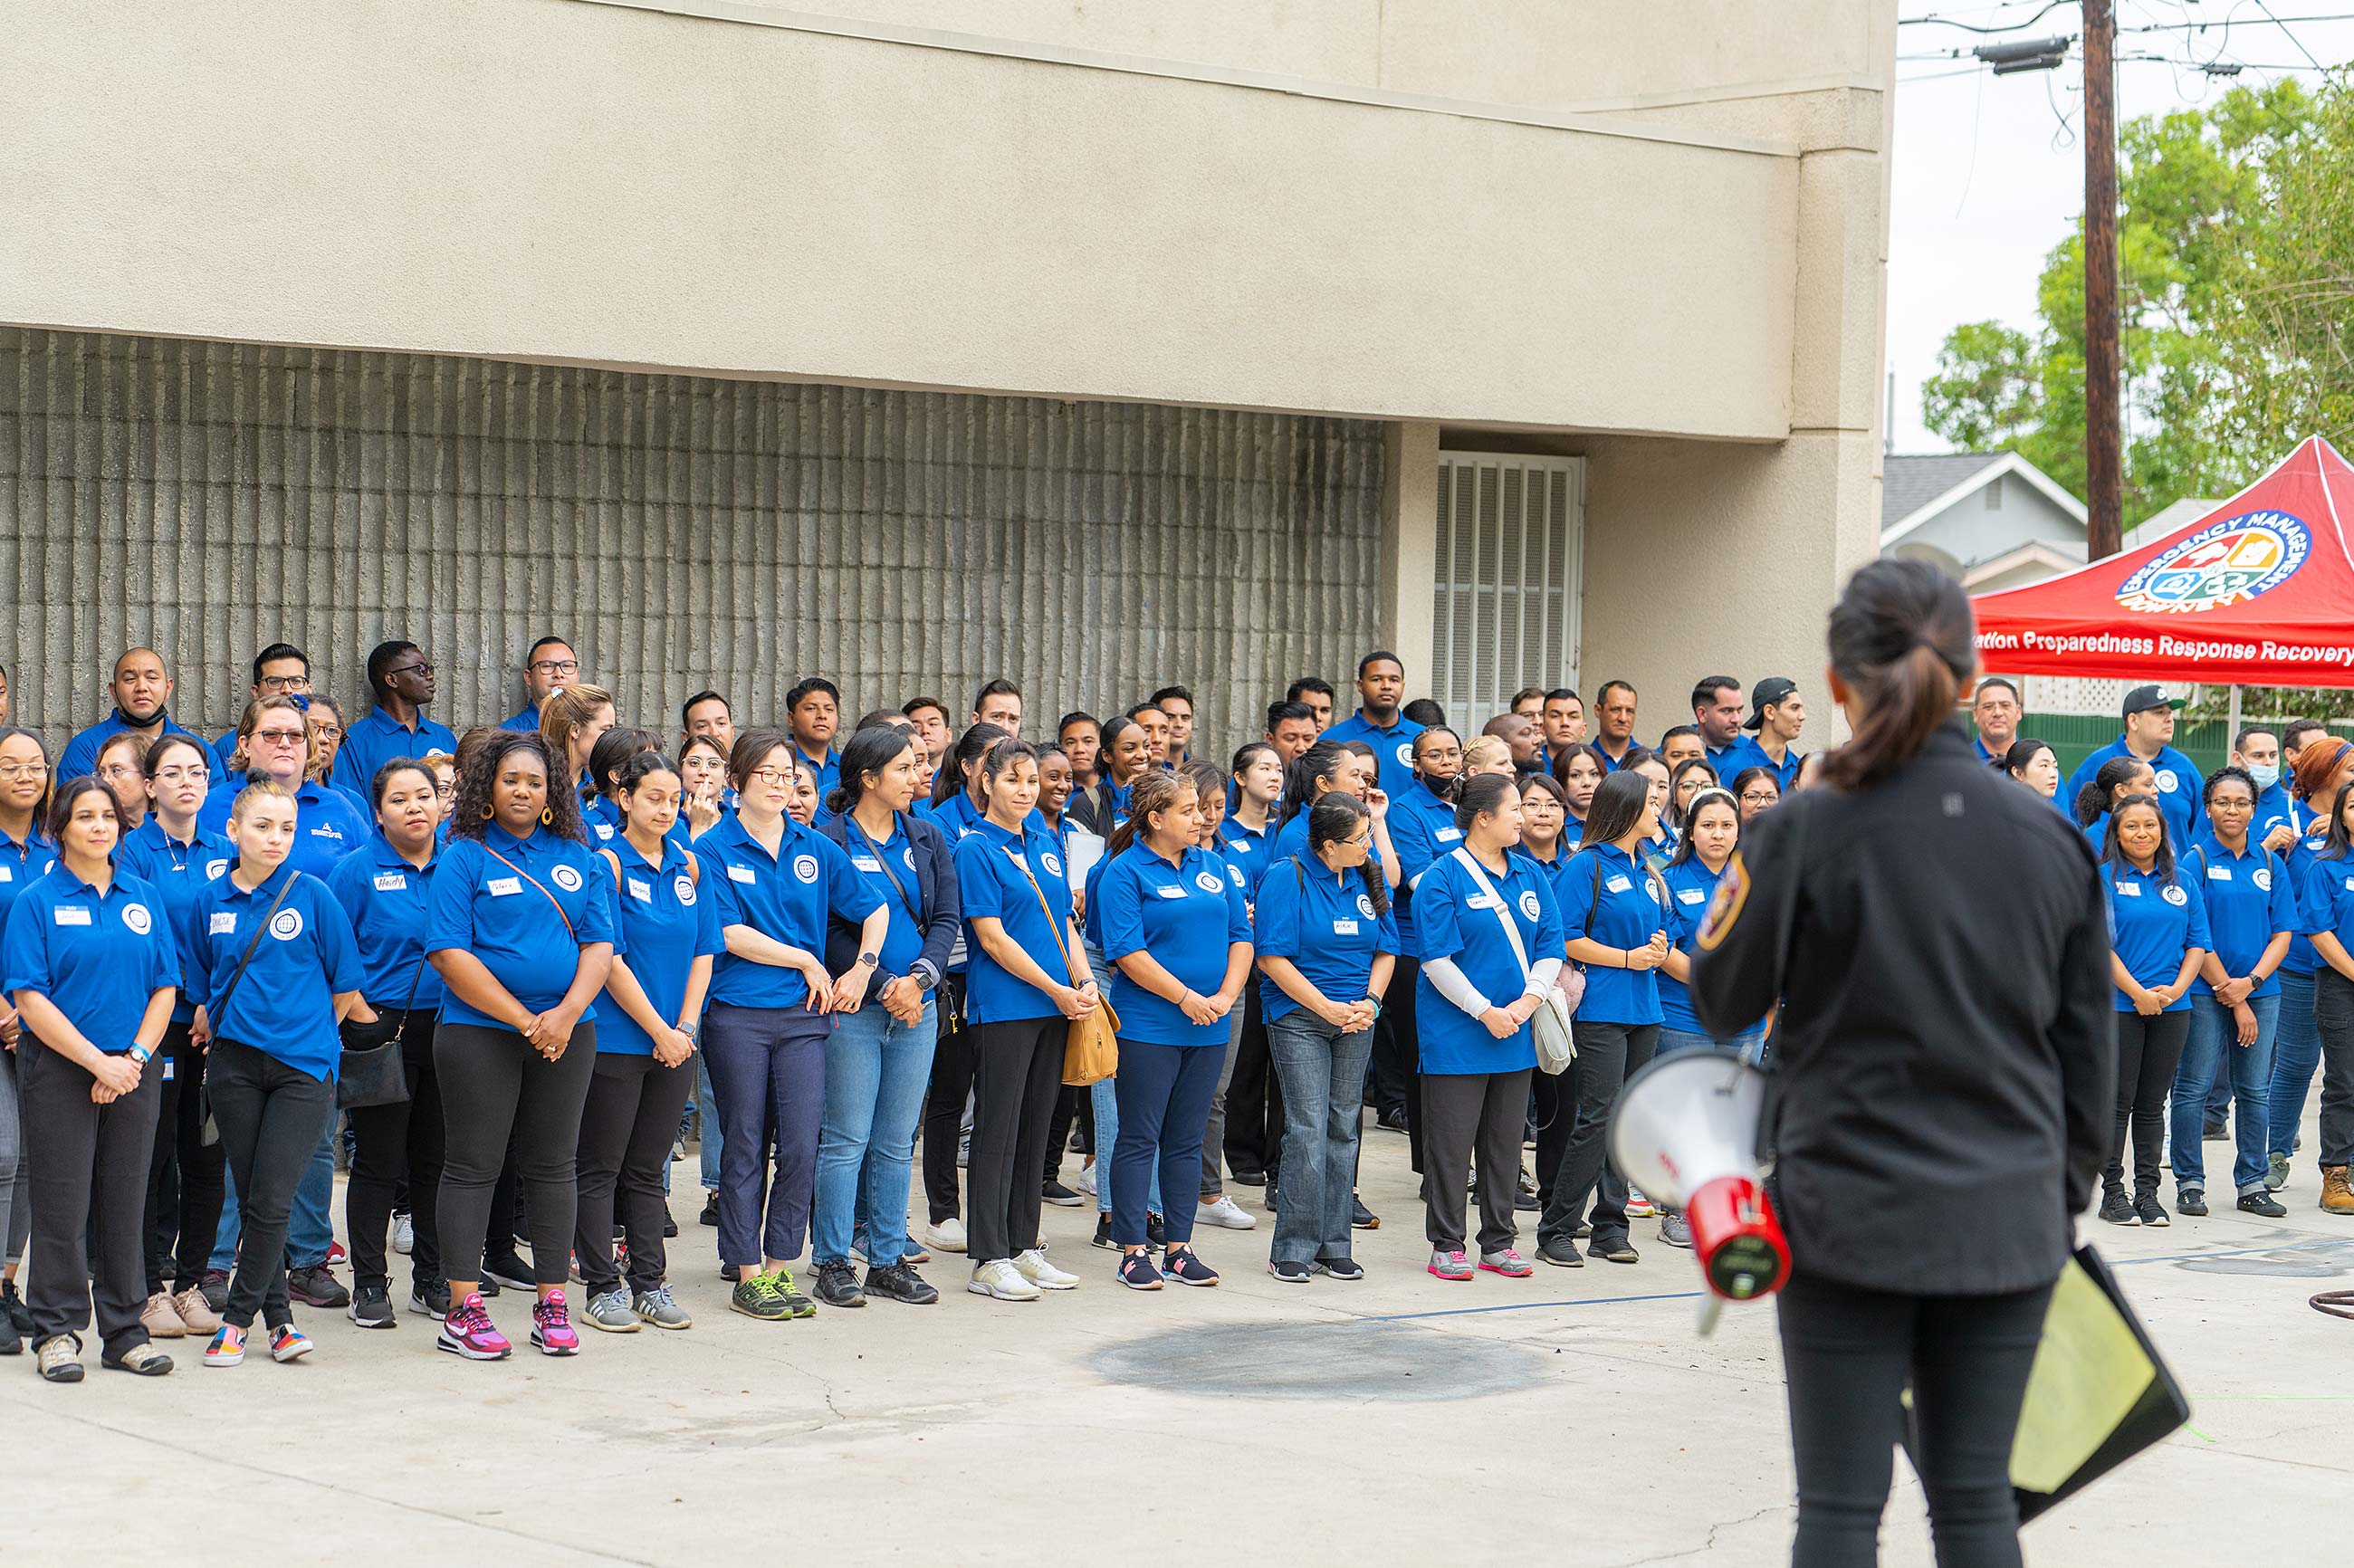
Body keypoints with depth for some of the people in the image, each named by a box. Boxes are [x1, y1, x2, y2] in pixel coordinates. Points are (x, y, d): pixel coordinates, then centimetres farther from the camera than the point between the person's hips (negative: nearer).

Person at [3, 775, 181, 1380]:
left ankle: (125, 1329, 13)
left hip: (134, 1069, 3)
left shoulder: (143, 898, 10)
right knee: (63, 1201, -2)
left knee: (126, 1200, 6)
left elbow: (164, 988, 8)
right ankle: (57, 1331, 7)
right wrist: (98, 1061, -14)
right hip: (58, 1067, -3)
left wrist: (135, 1058, -7)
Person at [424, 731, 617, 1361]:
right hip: (479, 1032, -4)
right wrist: (524, 1020, -13)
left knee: (553, 1166, 7)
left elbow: (600, 944, 6)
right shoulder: (465, 857, -1)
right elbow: (449, 953, -9)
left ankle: (553, 1307, 13)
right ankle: (464, 1311, 3)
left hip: (566, 1033, 4)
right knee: (473, 1166, -1)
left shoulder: (579, 859, 11)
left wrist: (566, 1013, -12)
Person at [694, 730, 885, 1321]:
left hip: (803, 1013, 3)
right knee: (744, 1148, 3)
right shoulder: (714, 849, -1)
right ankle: (748, 1276, 10)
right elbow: (730, 934, -8)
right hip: (737, 1015, -3)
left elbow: (874, 910, 18)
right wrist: (805, 961, -5)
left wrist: (861, 970, 6)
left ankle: (780, 1269, 8)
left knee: (801, 1148, -3)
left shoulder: (816, 848, 10)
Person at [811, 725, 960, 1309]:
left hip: (916, 1007, 5)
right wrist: (884, 988, -14)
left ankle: (889, 1260, 15)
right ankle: (834, 1263, 4)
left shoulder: (929, 840, 12)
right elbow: (829, 932, -9)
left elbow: (947, 917, 6)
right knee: (846, 1139, -3)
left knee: (897, 1142, 9)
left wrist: (919, 979, -10)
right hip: (854, 1009, -5)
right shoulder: (828, 843, -5)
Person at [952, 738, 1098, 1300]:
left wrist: (1085, 981, 0)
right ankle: (989, 1260, -1)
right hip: (1002, 1007, -7)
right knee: (998, 1128, -4)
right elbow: (992, 938, -12)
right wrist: (1056, 991, -13)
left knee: (1036, 1128, 10)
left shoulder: (1045, 846, 14)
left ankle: (1023, 1248, 17)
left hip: (1056, 1007, 7)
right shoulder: (975, 848, -7)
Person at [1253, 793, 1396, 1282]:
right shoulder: (1286, 879, -8)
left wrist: (1369, 1002, -6)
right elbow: (1272, 957, -12)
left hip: (1355, 1021, 5)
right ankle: (1293, 1250, -4)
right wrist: (1328, 1008, -16)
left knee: (1343, 1128, 7)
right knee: (1308, 1130, -11)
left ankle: (1334, 1246, 12)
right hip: (1298, 1017, -5)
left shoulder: (1369, 880, 8)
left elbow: (1386, 950, 12)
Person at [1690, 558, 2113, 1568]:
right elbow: (2090, 1048, 8)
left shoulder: (1802, 835, -11)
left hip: (1850, 1214, -3)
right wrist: (2066, 1191, 19)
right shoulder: (2052, 840, 1)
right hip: (2005, 1219, 3)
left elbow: (1723, 1002, 1)